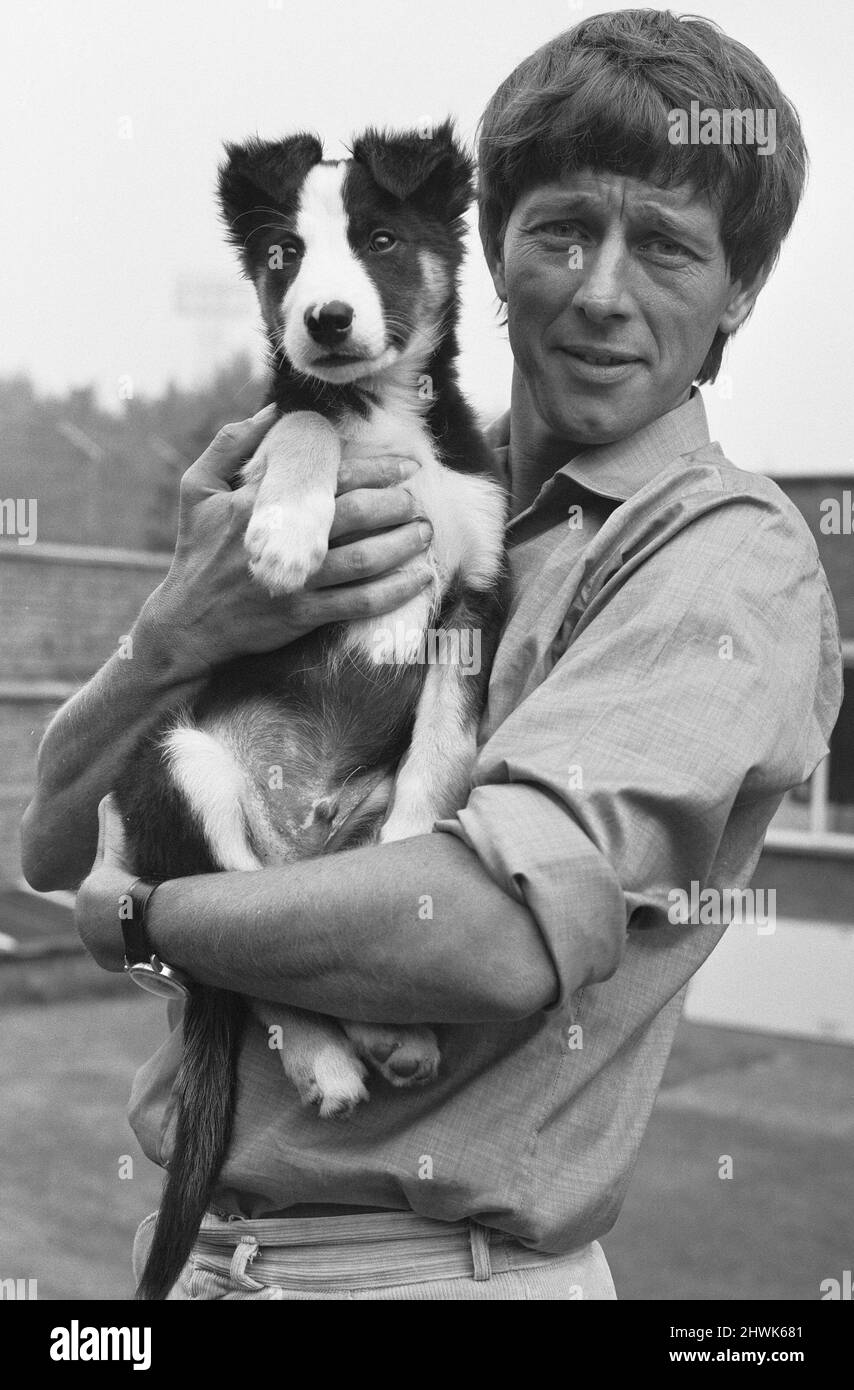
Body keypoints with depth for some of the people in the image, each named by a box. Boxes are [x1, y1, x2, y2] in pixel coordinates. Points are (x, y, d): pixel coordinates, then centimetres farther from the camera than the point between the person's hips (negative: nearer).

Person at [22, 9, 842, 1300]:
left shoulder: (730, 556, -14)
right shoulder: (402, 504, 3)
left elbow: (505, 937, -30)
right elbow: (55, 842, 1)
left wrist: (130, 914, -14)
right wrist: (177, 629, -19)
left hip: (433, 1259, -5)